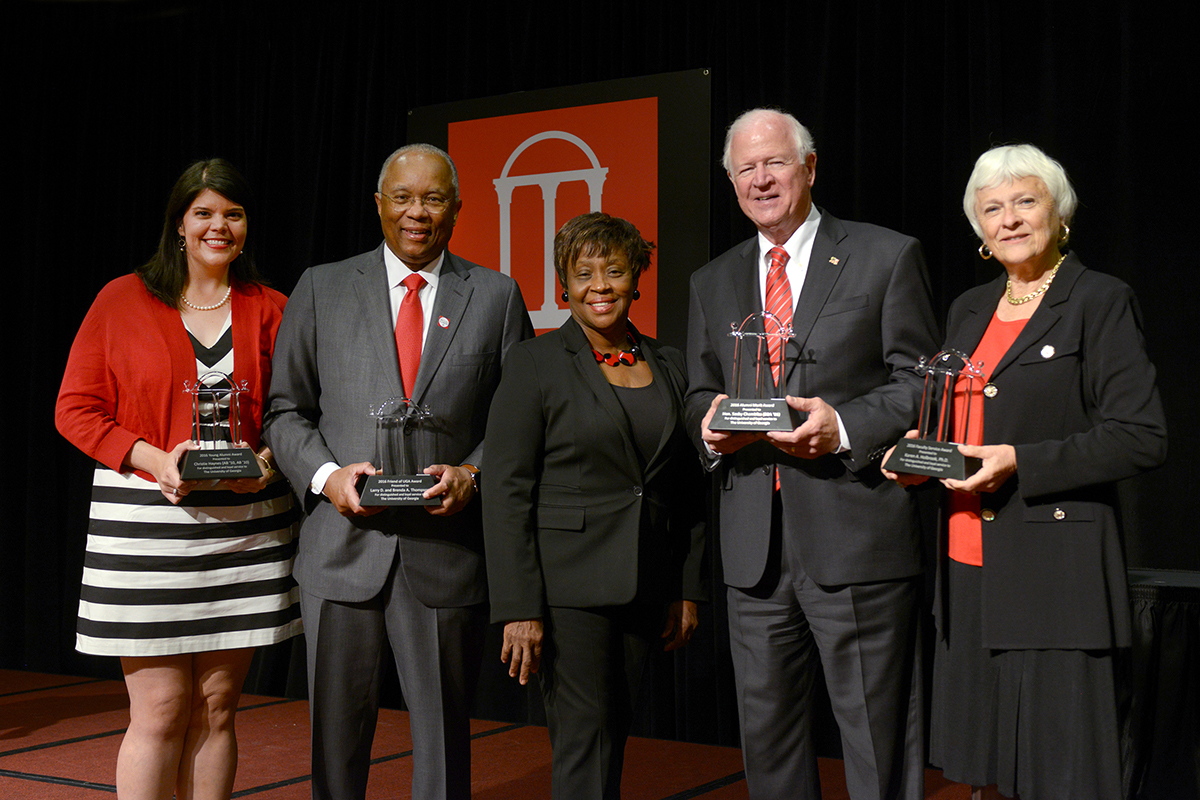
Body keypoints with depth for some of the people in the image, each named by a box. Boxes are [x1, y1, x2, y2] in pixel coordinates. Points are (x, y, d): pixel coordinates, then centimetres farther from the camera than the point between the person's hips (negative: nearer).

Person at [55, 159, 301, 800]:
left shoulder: (270, 310, 9)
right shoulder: (122, 301, 3)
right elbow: (75, 409, 2)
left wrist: (269, 461, -10)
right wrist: (153, 459, -13)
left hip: (245, 523, 2)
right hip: (145, 522, -2)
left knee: (215, 709, 8)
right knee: (160, 714, -1)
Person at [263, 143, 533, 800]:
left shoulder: (496, 296, 7)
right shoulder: (321, 289, 8)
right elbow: (286, 410, 8)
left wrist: (473, 475, -10)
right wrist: (325, 474, -9)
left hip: (447, 547, 0)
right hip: (343, 546, 1)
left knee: (444, 736, 9)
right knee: (335, 736, 10)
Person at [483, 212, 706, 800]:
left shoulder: (668, 366, 10)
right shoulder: (534, 363, -5)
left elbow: (689, 490, 15)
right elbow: (506, 492, -9)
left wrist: (689, 590, 11)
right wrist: (519, 609, -15)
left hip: (645, 588, 5)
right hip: (567, 583, -5)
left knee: (612, 735, 11)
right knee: (585, 740, -5)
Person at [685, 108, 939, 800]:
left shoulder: (887, 257, 2)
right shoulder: (713, 282, 16)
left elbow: (921, 381, -1)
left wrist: (844, 426, -18)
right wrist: (710, 422, -3)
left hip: (857, 539, -4)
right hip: (755, 547, 5)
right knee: (767, 739, 14)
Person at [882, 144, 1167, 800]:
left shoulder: (1101, 302, -5)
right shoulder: (969, 309, 16)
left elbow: (1141, 437, -11)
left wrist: (1020, 462, -18)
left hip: (1053, 567, -6)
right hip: (966, 564, 7)